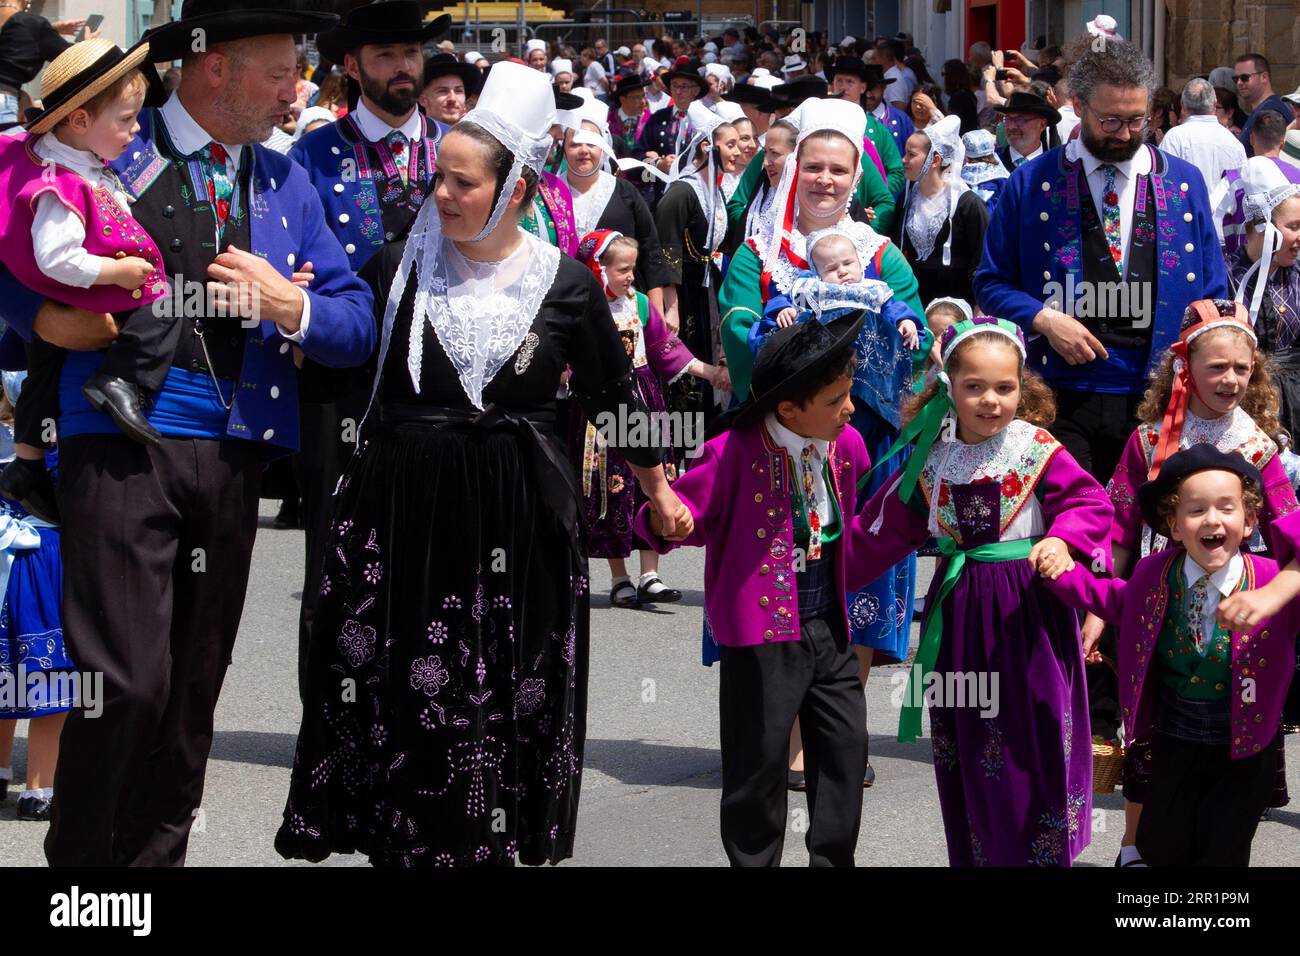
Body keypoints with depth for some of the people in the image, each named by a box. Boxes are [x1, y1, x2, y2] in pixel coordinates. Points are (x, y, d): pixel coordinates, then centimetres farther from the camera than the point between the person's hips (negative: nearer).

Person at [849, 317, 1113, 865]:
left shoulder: (1037, 450, -7)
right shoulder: (935, 460, 3)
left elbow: (1087, 504, -9)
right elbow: (884, 531, 12)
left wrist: (1062, 541, -28)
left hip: (1027, 613, -4)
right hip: (960, 610, 4)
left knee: (1034, 738, -3)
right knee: (965, 746, 10)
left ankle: (1043, 852, 8)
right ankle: (973, 855, 21)